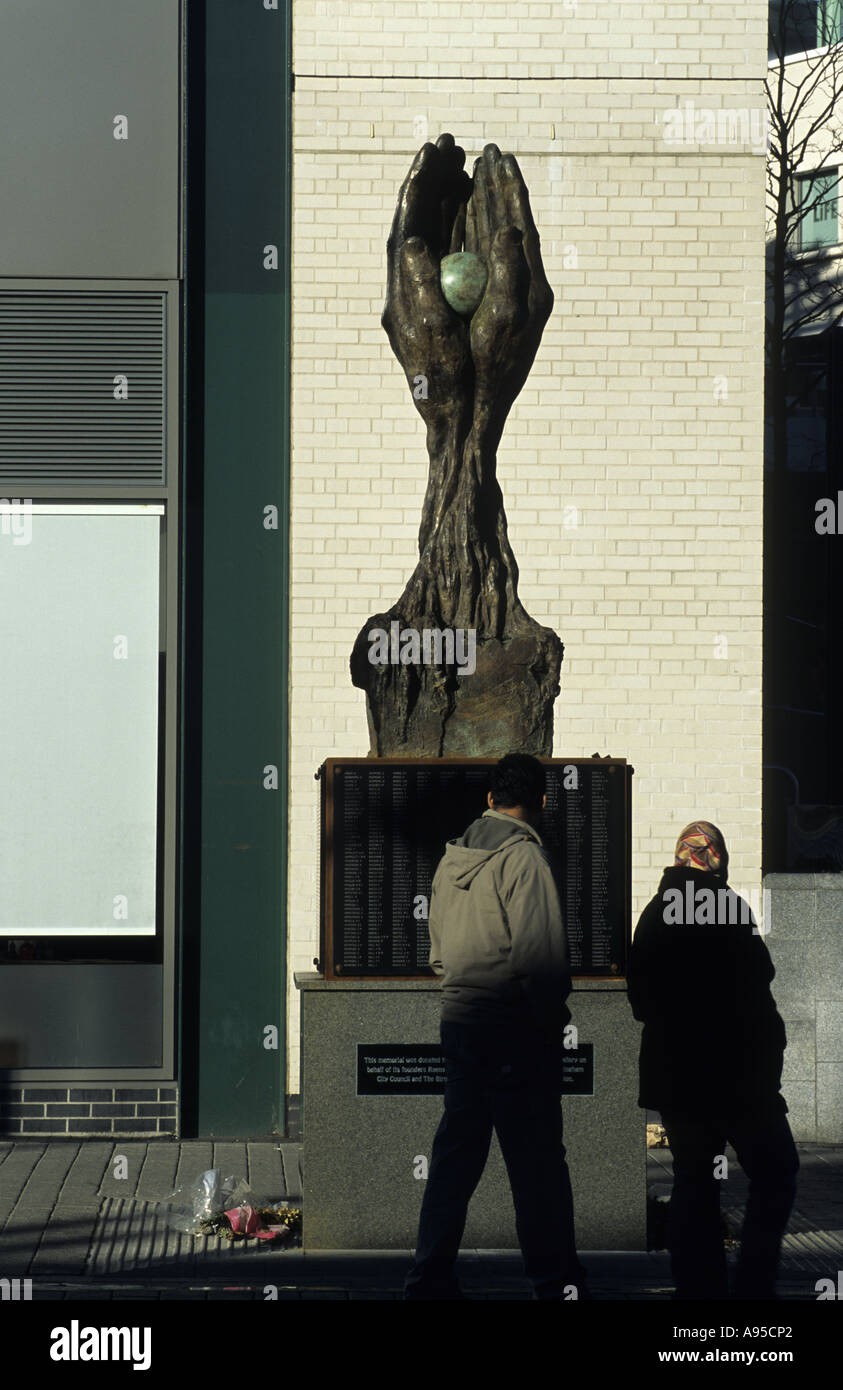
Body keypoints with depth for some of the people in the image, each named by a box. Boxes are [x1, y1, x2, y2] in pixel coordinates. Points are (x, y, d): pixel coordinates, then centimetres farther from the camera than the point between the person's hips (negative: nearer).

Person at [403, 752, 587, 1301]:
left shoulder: (453, 855, 11)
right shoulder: (523, 854, -12)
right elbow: (539, 949, -18)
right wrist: (554, 1011, -8)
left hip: (458, 1016, 7)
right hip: (514, 1024, -7)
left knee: (457, 1151, 12)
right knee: (537, 1157, -1)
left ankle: (431, 1278, 14)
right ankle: (556, 1280, 4)